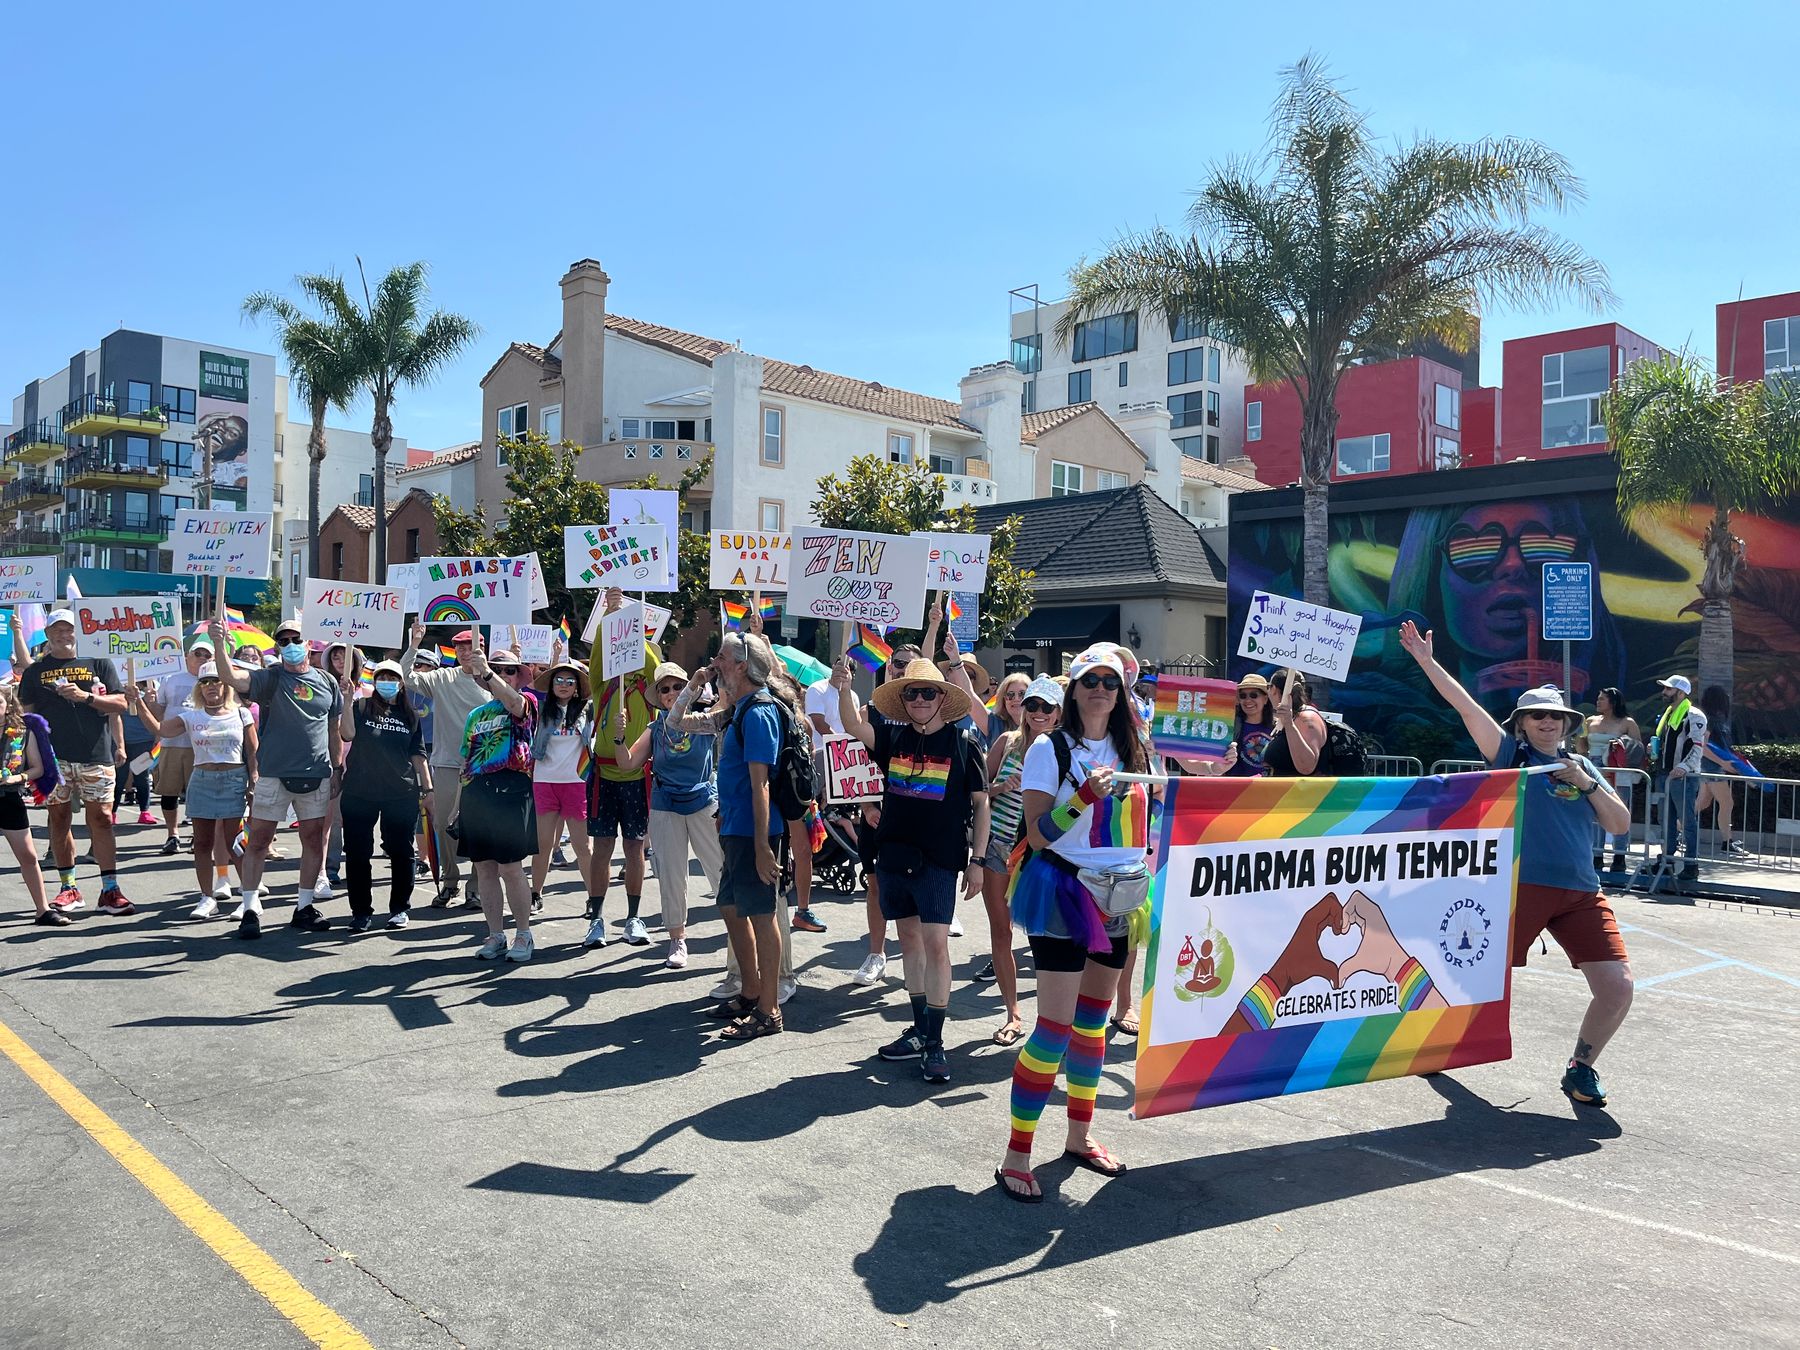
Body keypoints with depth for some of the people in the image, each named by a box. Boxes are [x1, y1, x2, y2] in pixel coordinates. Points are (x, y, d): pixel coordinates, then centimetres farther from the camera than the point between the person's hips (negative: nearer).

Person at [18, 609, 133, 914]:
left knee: (101, 819, -4)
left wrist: (85, 696, -13)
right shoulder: (35, 671, 12)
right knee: (60, 820, 7)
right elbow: (26, 712, 11)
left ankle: (110, 891, -4)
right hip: (53, 756, 2)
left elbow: (120, 705, 2)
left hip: (95, 754, -2)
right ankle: (68, 888, 17)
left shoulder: (99, 663, 8)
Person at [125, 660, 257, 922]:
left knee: (234, 842, -2)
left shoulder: (241, 714, 2)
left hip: (234, 780, -3)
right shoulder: (191, 716, 7)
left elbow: (253, 752, 2)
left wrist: (253, 785, -4)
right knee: (203, 843, 5)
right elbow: (158, 729, -5)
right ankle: (207, 897, 11)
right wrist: (139, 704, -16)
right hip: (202, 780, 3)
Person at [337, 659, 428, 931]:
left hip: (401, 794, 1)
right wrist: (347, 700, -18)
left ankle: (399, 908, 18)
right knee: (357, 852, 3)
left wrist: (427, 788, 8)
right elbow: (347, 734, -13)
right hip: (359, 793, -1)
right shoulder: (361, 706, 4)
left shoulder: (409, 715, 10)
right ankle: (361, 911, 14)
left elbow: (418, 755, 12)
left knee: (401, 852, 5)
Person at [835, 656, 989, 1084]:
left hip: (939, 860, -4)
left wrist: (978, 859, -4)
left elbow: (981, 803, 0)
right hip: (893, 855, 5)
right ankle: (920, 1030, 27)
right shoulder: (894, 737, 5)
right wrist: (844, 688, -31)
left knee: (936, 944, -8)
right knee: (909, 939, 14)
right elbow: (854, 725, -12)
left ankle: (935, 1044, 2)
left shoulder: (963, 742, -4)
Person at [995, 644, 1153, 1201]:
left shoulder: (1135, 751, 9)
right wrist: (1087, 794, -26)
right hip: (1063, 892, -5)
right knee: (1056, 1026, -7)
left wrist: (1145, 888, 9)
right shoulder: (1050, 748, -7)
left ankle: (1080, 1135, 28)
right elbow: (1038, 834, -14)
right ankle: (1017, 1152, 3)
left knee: (1093, 1020, 14)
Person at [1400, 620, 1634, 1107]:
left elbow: (1620, 825, 10)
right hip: (1522, 885, -4)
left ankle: (1581, 1069, 16)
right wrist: (1426, 660, -11)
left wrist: (1587, 784, -4)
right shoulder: (1510, 754, 4)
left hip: (1582, 894, 4)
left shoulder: (1582, 768, 16)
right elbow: (1465, 705, -5)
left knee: (1618, 986, -5)